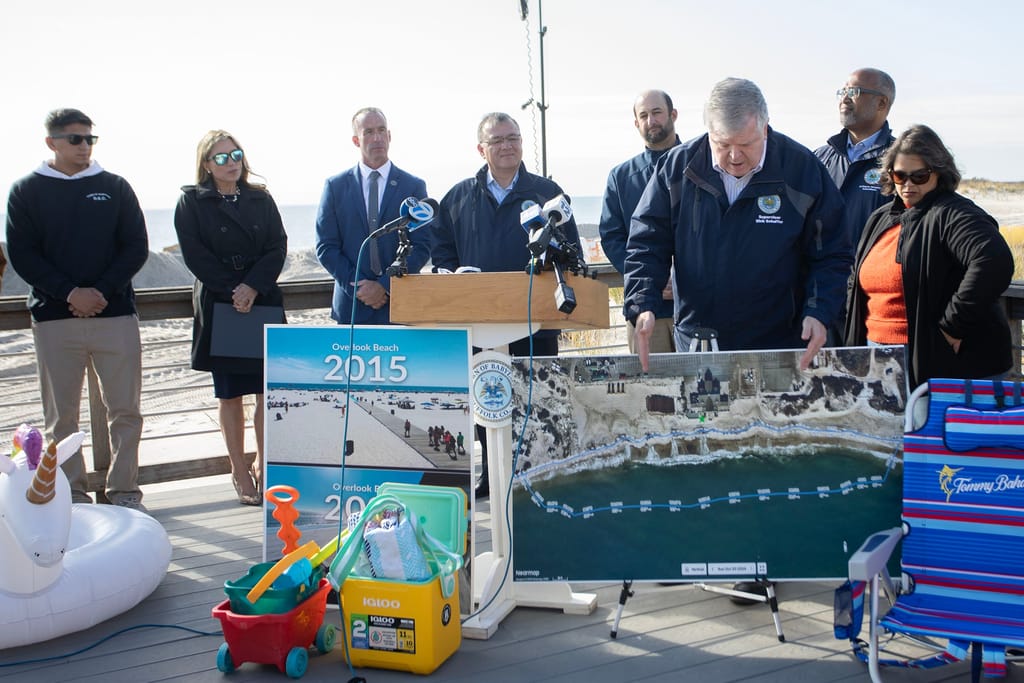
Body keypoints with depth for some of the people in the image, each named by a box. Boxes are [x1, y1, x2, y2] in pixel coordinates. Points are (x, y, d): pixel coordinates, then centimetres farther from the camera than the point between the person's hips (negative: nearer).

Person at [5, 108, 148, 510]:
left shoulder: (114, 187, 9)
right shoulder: (27, 191, 6)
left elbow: (136, 247, 5)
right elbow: (22, 255, 0)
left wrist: (103, 291, -9)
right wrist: (70, 293, -13)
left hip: (115, 314, 1)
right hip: (53, 319, -1)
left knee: (126, 409, 0)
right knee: (61, 416, 3)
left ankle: (124, 490, 11)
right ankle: (73, 496, 13)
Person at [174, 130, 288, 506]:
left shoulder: (261, 199, 10)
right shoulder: (191, 202, 3)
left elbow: (278, 247, 1)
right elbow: (195, 255, -6)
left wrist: (253, 287, -13)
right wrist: (232, 290, -14)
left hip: (264, 303, 2)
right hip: (218, 306, -2)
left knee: (269, 390, 0)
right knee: (230, 394, 4)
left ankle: (263, 466, 15)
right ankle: (240, 471, 14)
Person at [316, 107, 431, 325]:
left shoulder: (413, 186, 6)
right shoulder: (335, 186, 8)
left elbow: (421, 247, 1)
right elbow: (326, 247, 4)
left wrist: (385, 286, -9)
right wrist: (356, 286, -7)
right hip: (352, 306, 0)